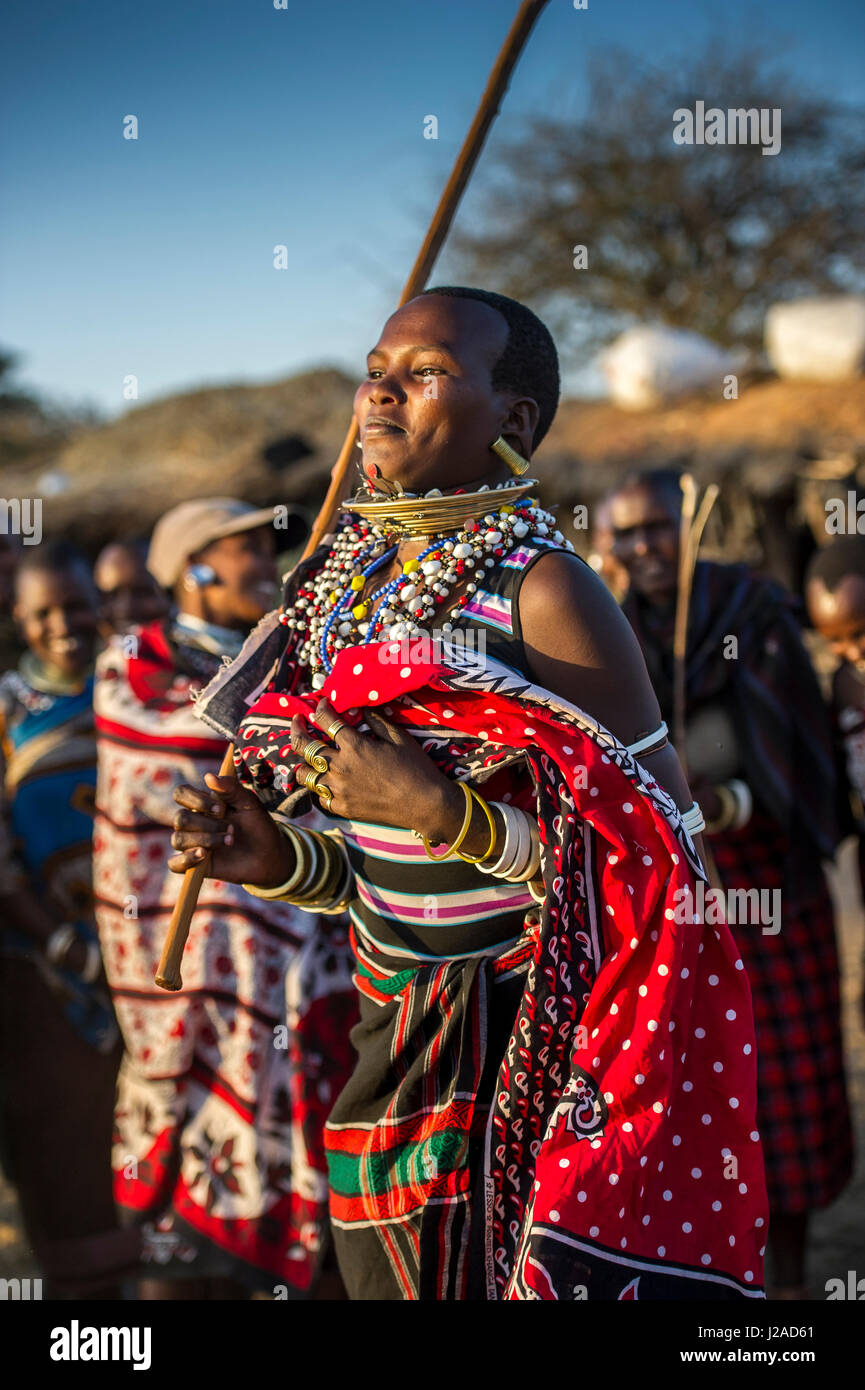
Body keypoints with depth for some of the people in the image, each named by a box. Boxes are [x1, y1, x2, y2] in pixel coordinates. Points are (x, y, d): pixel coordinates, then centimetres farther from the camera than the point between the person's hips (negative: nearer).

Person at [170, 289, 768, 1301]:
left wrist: (442, 812, -25)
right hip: (397, 1036, 7)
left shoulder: (541, 590, -15)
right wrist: (279, 857, -4)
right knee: (382, 1276, 18)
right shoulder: (351, 578, 5)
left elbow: (660, 851, -18)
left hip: (530, 1051, -7)